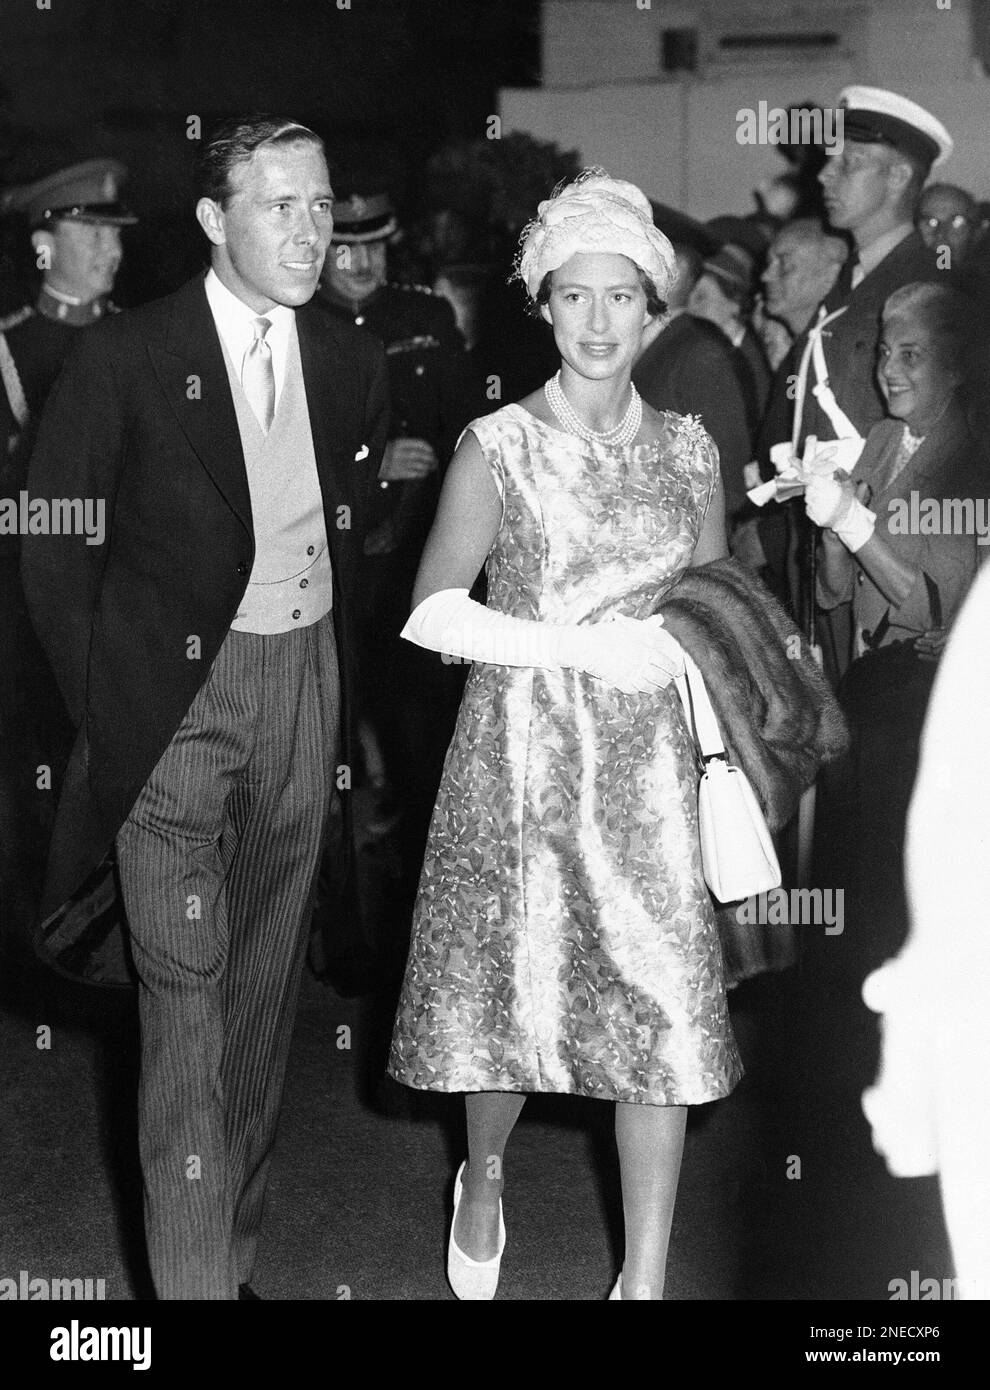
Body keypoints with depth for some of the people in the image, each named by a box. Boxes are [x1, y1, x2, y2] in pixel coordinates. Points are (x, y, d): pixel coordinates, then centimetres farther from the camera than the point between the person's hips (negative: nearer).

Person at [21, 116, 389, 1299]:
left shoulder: (352, 365, 5)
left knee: (266, 987, 12)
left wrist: (339, 670, 10)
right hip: (176, 690, -4)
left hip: (304, 684, 5)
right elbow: (52, 551, -3)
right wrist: (105, 706, -4)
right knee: (186, 991, -8)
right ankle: (192, 1276, -1)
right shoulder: (122, 360, -9)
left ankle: (238, 1252, 25)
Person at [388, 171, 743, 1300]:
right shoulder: (497, 446, -2)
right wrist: (585, 647, -15)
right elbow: (434, 611, -7)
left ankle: (646, 1278, 7)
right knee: (509, 992, 6)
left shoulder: (687, 448, 8)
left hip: (647, 760, 2)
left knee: (663, 1012, -2)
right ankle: (484, 1176, 38)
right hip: (519, 750, -2)